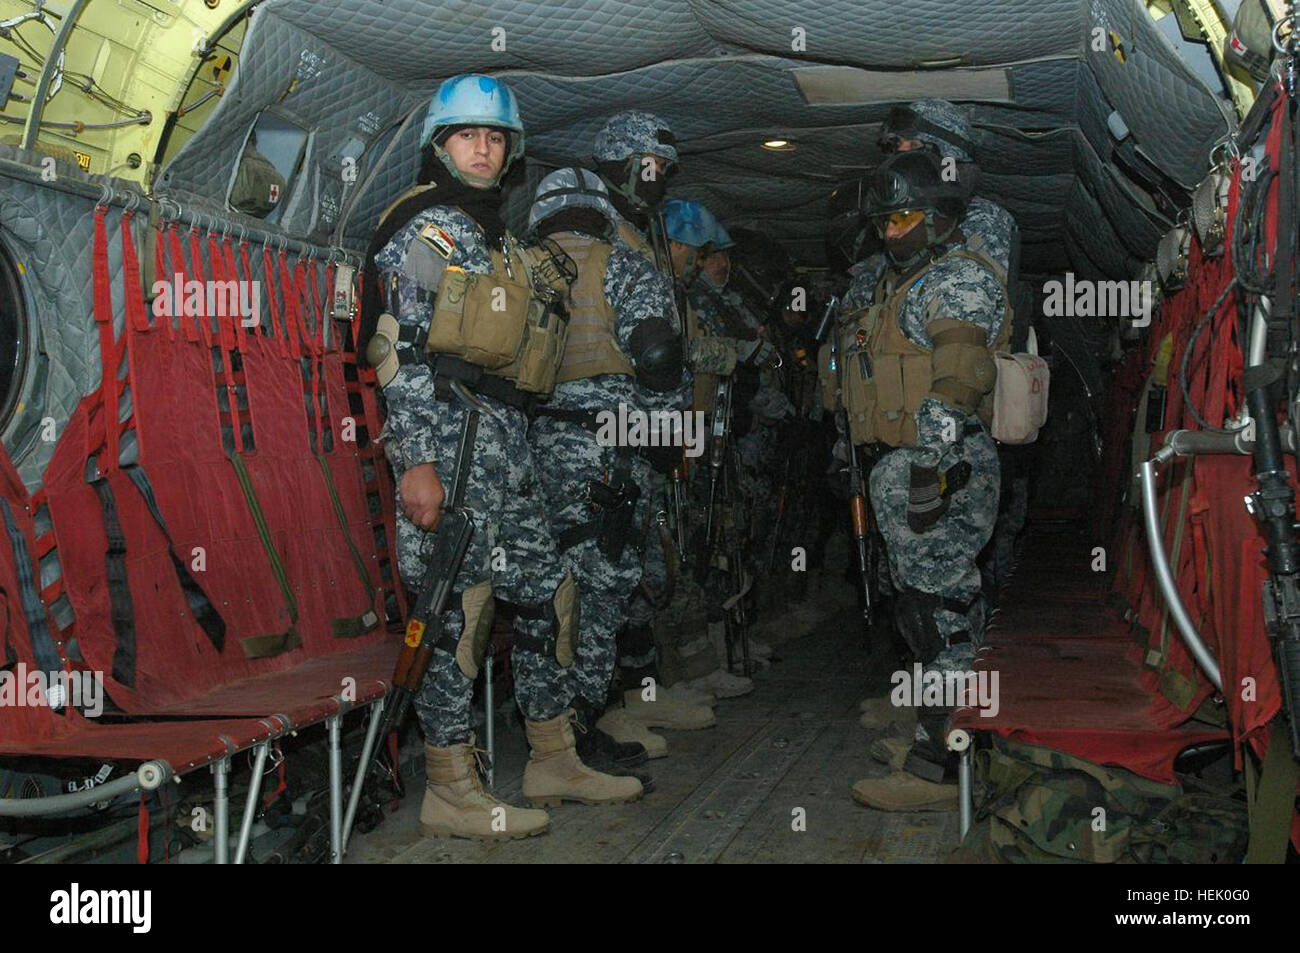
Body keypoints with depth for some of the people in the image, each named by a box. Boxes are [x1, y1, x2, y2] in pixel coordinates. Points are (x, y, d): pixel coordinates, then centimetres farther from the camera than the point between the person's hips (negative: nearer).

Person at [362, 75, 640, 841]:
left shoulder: (499, 241, 24)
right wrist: (417, 461, -21)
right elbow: (404, 353, -13)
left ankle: (554, 761, 21)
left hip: (507, 437, 9)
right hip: (450, 434, -9)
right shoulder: (427, 228, -4)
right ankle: (452, 792, -1)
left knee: (549, 591, 10)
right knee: (459, 605, -8)